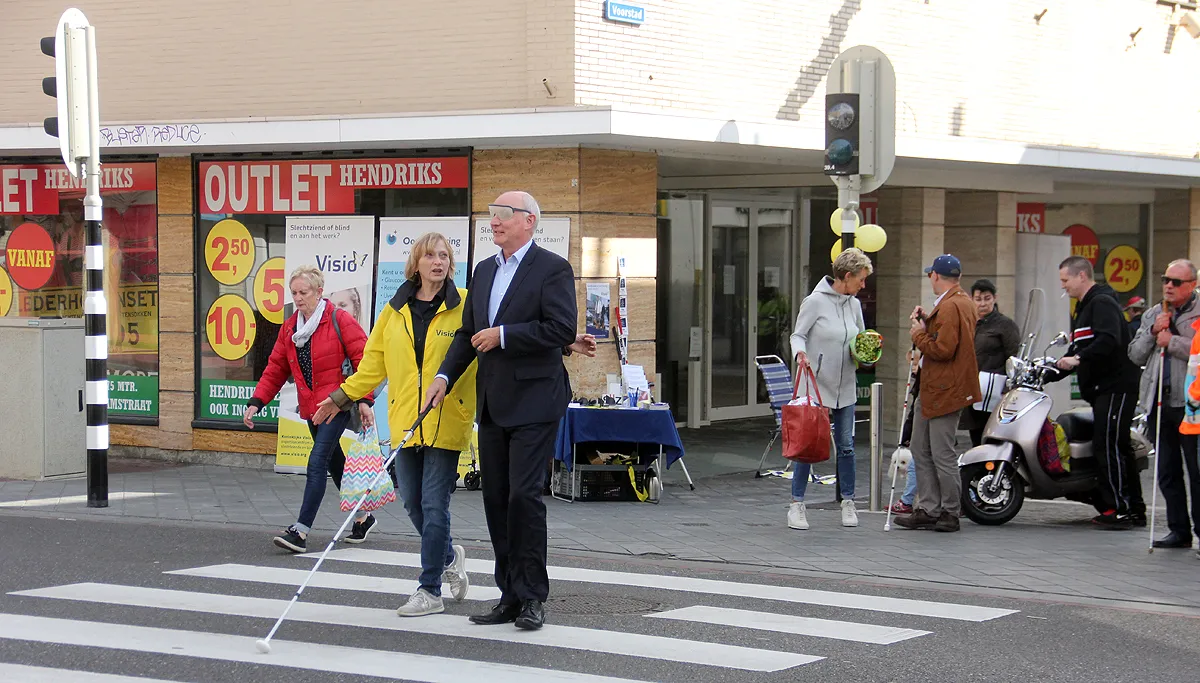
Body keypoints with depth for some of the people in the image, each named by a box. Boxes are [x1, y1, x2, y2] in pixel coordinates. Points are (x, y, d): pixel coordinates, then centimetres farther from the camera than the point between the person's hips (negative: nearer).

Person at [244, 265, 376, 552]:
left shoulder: (339, 320, -9)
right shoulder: (289, 328, 10)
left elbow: (364, 360, -11)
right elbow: (275, 370, 12)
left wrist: (364, 400, -19)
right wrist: (256, 402, 1)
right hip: (310, 408, 7)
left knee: (317, 463, -16)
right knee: (335, 464, 16)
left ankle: (301, 530, -20)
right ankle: (363, 516, 33)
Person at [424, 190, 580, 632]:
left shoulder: (552, 268, -7)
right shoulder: (484, 271, 16)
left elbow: (562, 330, -16)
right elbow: (468, 332, 19)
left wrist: (503, 335, -15)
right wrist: (446, 375, 5)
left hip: (534, 401, -8)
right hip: (493, 404, 8)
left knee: (524, 495, -10)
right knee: (496, 499, 8)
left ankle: (532, 596, 0)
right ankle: (511, 595, 16)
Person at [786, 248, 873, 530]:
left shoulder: (854, 305, 9)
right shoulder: (815, 301, -9)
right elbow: (798, 335, -8)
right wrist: (800, 354, -28)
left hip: (845, 388, 6)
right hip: (816, 385, -6)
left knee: (846, 445, 7)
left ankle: (848, 502, 18)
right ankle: (797, 504, 4)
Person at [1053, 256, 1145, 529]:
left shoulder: (1102, 303, -9)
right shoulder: (1083, 309, 24)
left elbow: (1108, 340, -26)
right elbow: (1077, 351, 28)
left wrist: (1078, 359, -31)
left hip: (1116, 388, -10)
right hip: (1102, 390, 11)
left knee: (1108, 446, -13)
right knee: (1119, 448, 11)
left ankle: (1118, 508, -12)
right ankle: (1135, 509, 14)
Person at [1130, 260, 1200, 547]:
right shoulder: (1153, 315, 19)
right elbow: (1135, 355, 14)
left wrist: (1172, 341, -14)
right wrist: (1153, 332, 0)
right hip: (1158, 403, 7)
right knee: (1167, 473, 9)